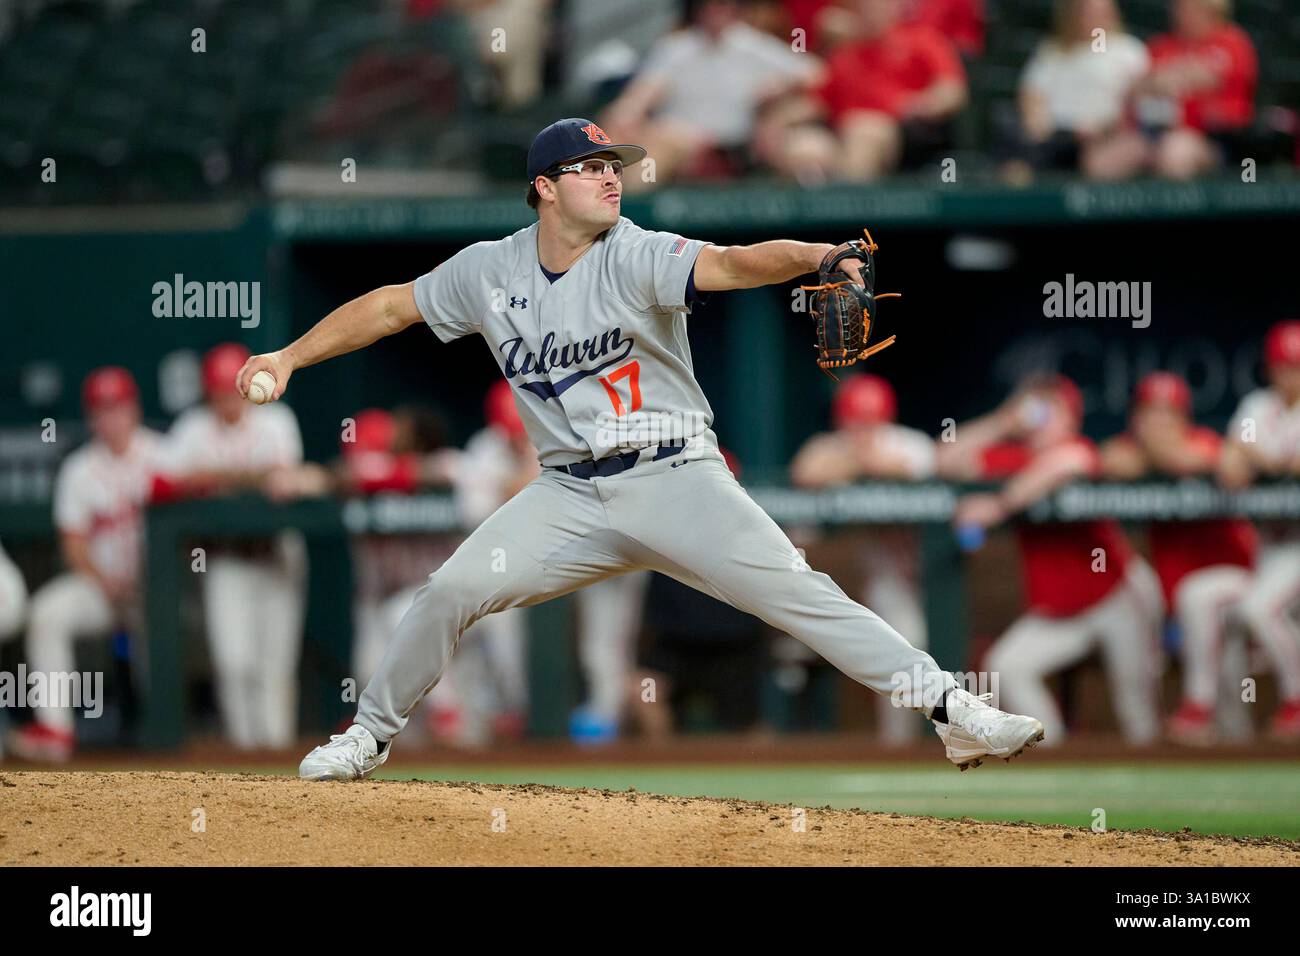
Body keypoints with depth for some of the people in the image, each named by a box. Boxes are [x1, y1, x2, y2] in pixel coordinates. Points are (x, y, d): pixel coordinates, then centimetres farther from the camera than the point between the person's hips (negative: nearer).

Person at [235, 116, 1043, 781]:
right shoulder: (489, 272, 2)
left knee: (795, 591, -17)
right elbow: (392, 306, 15)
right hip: (571, 496, 4)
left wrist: (816, 257, -47)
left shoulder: (637, 257, -11)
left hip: (675, 478, -4)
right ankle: (370, 737, 16)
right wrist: (290, 357, 10)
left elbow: (732, 264, -28)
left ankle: (953, 710, -20)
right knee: (453, 590, -7)